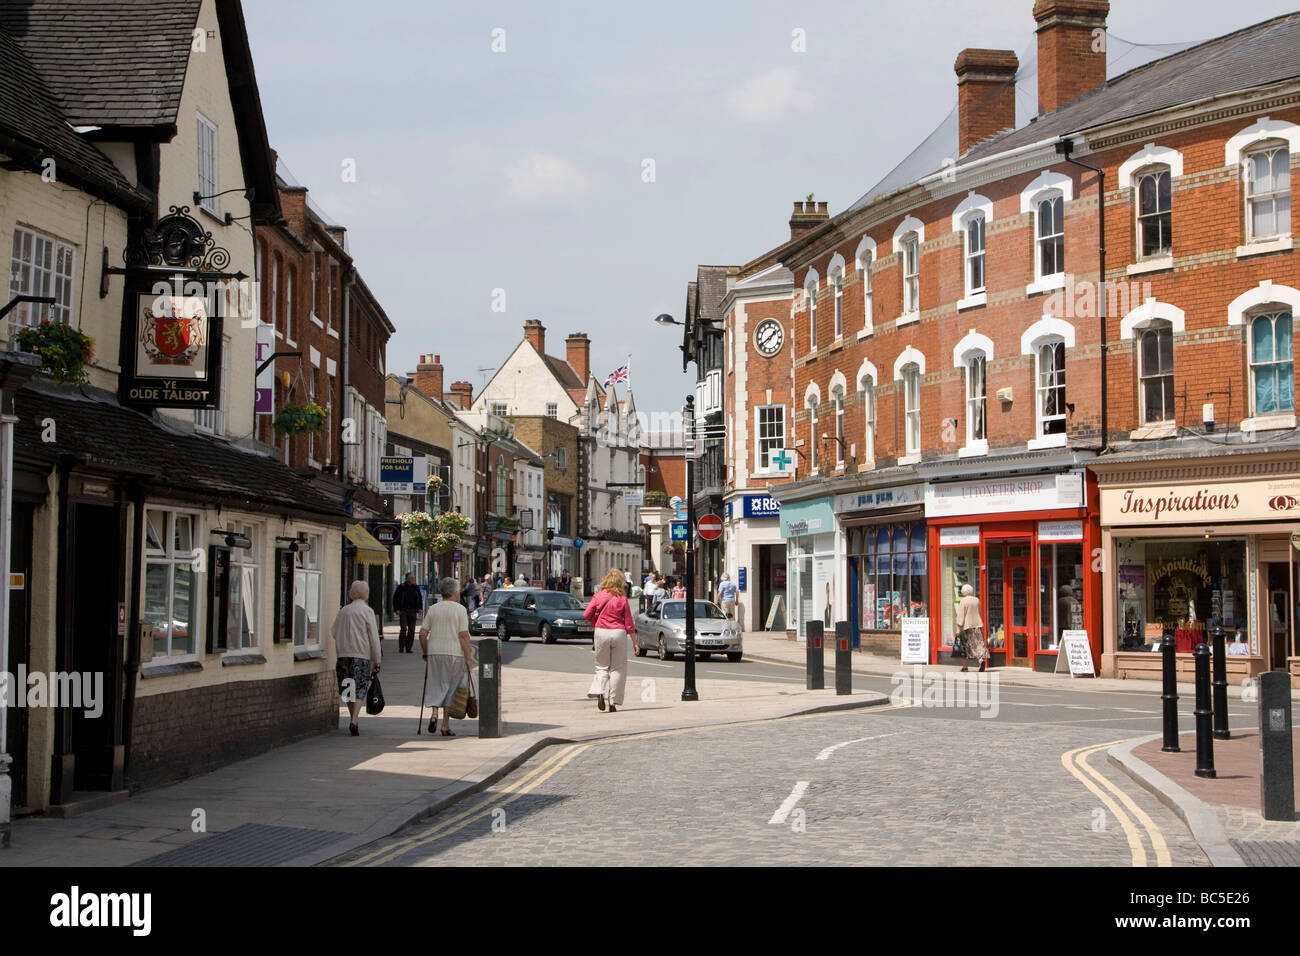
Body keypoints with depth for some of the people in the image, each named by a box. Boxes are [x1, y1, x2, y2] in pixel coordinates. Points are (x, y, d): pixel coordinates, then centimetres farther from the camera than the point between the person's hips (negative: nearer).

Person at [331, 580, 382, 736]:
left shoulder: (343, 611, 11)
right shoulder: (367, 611, -3)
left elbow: (333, 632, 14)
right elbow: (374, 637, -5)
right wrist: (377, 660, -1)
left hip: (343, 654, 4)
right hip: (362, 655, -4)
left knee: (349, 689, 13)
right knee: (360, 689, -5)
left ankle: (353, 720, 20)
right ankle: (354, 721, -19)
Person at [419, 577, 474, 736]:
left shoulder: (433, 609, 6)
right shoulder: (460, 609, -4)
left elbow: (422, 633, 4)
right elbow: (464, 635, -10)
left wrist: (425, 652, 15)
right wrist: (468, 658, -6)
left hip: (434, 652, 3)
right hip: (454, 652, -3)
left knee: (436, 685, 13)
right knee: (450, 688, 5)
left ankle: (434, 713, -12)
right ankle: (446, 726, 6)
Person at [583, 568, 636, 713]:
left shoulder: (598, 596, -3)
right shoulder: (622, 599, -5)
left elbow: (587, 615, -3)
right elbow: (629, 623, -2)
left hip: (601, 632, 1)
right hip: (619, 633, -1)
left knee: (602, 666, 14)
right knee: (617, 668, 9)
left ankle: (599, 692, -11)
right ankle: (613, 702, 6)